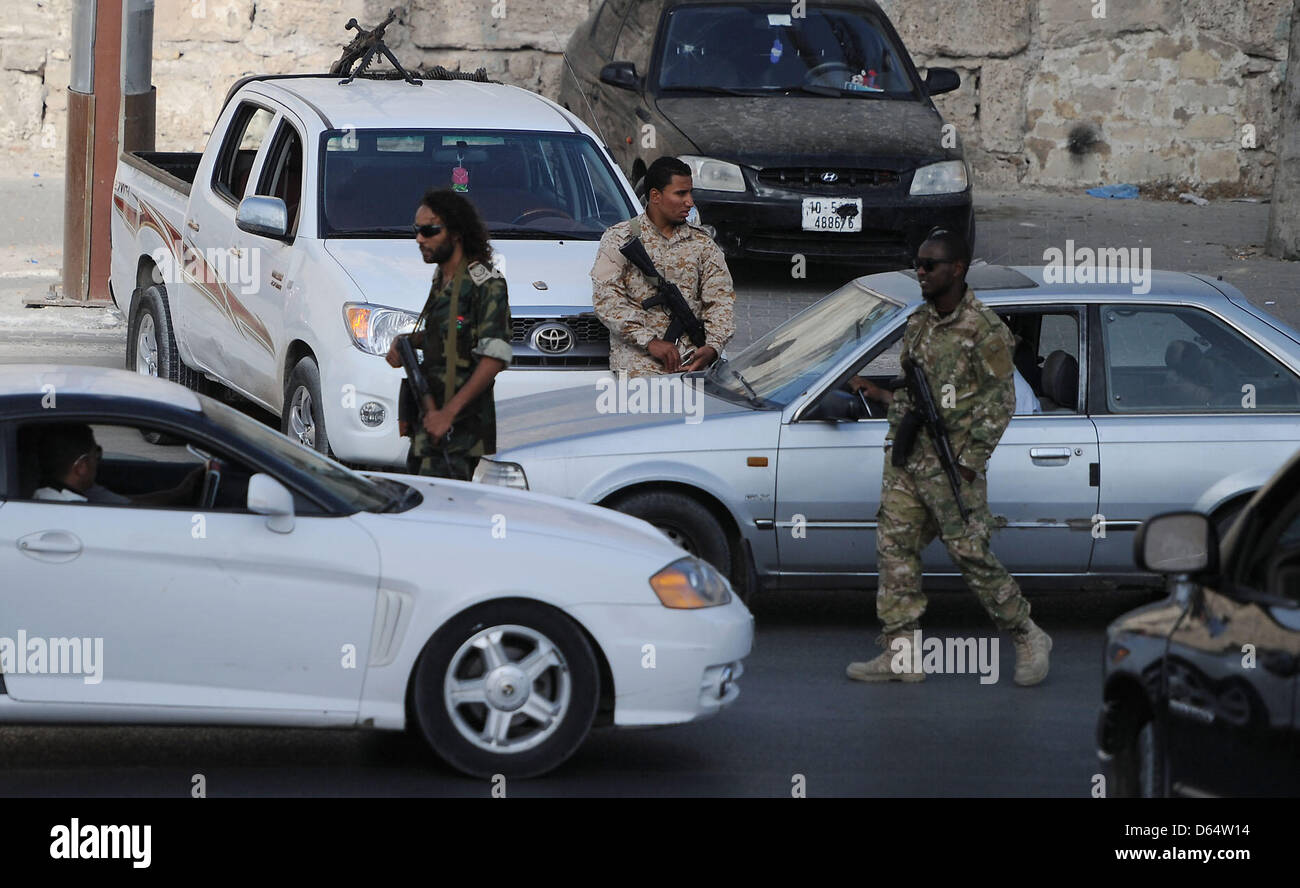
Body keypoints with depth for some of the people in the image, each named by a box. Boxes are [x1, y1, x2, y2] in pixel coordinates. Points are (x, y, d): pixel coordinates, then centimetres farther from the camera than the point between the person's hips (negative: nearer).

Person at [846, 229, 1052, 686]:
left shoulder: (984, 329, -11)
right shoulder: (918, 323, 13)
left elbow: (999, 402, -12)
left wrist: (969, 462, -16)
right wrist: (878, 391, 7)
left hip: (952, 465, -8)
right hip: (905, 460, 8)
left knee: (972, 556, -5)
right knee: (894, 550, 4)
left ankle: (1028, 638, 10)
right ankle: (901, 656, 9)